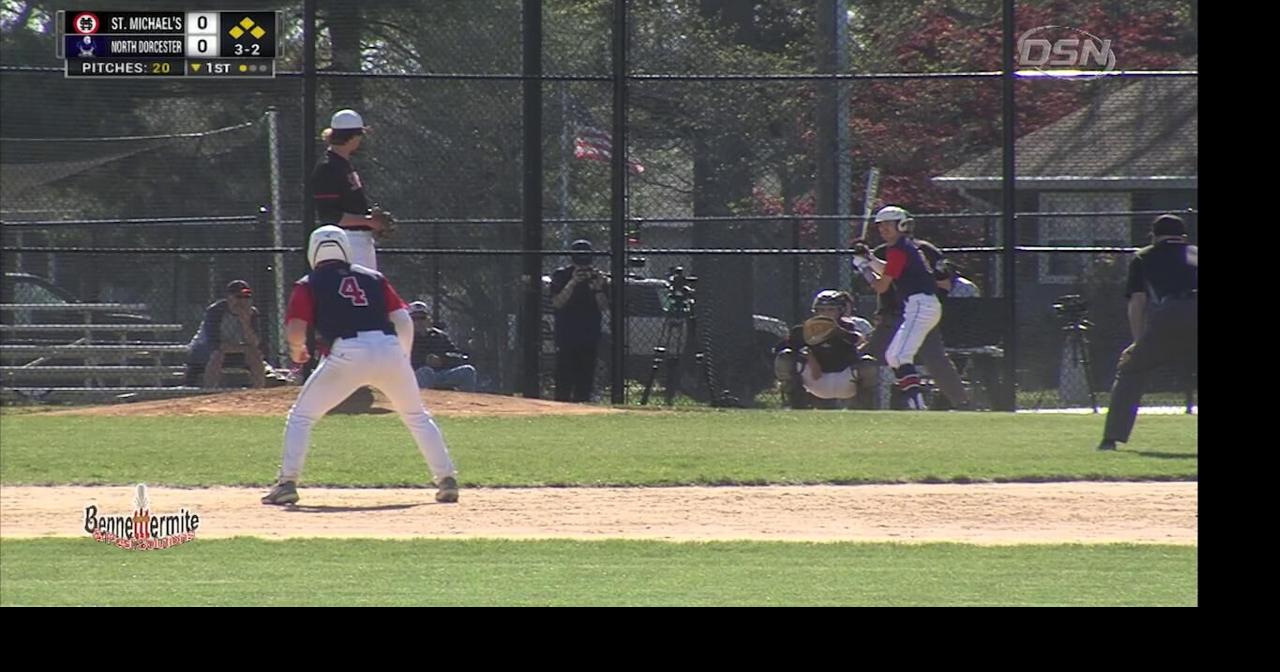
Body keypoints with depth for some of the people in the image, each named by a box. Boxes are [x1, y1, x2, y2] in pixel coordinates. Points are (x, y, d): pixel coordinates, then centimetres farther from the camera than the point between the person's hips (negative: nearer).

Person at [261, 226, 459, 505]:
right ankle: (447, 479, 13)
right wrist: (403, 362, 25)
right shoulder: (374, 278, 23)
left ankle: (288, 483, 0)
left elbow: (295, 330, 3)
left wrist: (297, 349, 25)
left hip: (347, 354, -3)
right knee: (417, 417, 21)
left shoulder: (309, 285, 14)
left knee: (301, 415, 11)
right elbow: (403, 321, 14)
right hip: (390, 348, 3)